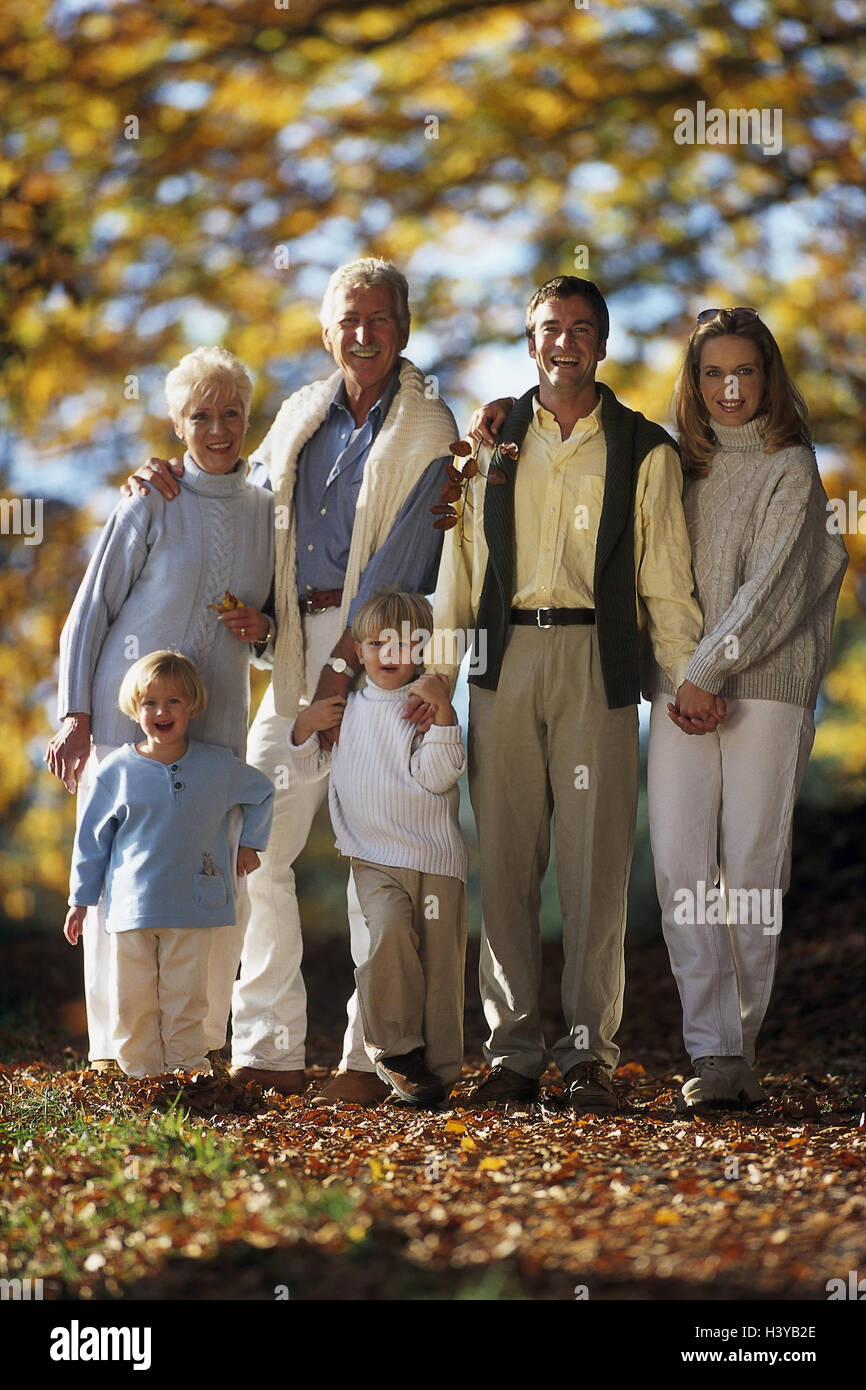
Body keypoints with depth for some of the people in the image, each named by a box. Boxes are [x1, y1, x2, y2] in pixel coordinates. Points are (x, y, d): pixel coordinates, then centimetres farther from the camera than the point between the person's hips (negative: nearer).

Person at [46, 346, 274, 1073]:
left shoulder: (266, 511, 10)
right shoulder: (152, 506, -2)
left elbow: (277, 619, 21)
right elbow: (90, 611, 0)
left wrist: (263, 629, -3)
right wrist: (75, 714, -7)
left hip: (218, 725, 4)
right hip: (128, 714, -4)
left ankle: (200, 1046, 11)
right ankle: (116, 1050, 4)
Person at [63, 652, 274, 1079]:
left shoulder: (218, 766, 2)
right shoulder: (116, 770, 0)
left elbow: (262, 794, 22)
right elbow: (92, 839, 8)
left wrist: (249, 844, 19)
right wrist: (80, 900, 10)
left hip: (193, 910, 0)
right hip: (131, 910, 0)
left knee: (184, 1002, 1)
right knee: (133, 1004, 2)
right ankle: (141, 1076, 11)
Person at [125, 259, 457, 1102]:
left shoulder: (426, 430, -4)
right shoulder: (301, 416, 15)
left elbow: (402, 560, -11)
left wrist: (347, 668, -15)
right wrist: (173, 482, 8)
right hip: (300, 643, 6)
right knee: (257, 843, 1)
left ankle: (370, 1056, 1)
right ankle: (269, 1049, 7)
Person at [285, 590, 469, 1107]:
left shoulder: (427, 707, 3)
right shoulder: (345, 709, 15)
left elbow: (437, 775, -11)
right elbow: (309, 767, 25)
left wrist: (442, 710, -18)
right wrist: (305, 726, 8)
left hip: (436, 856, -1)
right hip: (375, 857, 1)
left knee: (439, 957, -2)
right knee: (390, 930, -24)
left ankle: (438, 1070, 9)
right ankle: (395, 1046, -10)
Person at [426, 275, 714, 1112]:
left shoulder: (643, 451, 8)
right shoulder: (493, 441, 14)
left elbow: (665, 575, 6)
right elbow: (460, 561, 13)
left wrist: (686, 674, -5)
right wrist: (438, 667, 6)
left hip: (597, 660, -2)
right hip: (505, 657, 2)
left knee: (595, 862, -3)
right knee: (505, 859, 1)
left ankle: (589, 1055, 3)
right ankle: (512, 1051, 7)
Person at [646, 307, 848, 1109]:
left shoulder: (790, 469, 2)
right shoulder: (682, 465, 16)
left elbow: (773, 586, -8)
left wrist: (708, 671, -13)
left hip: (766, 687, -4)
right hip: (681, 685, 4)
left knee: (754, 868, -4)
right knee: (680, 863, -8)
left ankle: (740, 1050, 5)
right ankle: (713, 1051, -9)